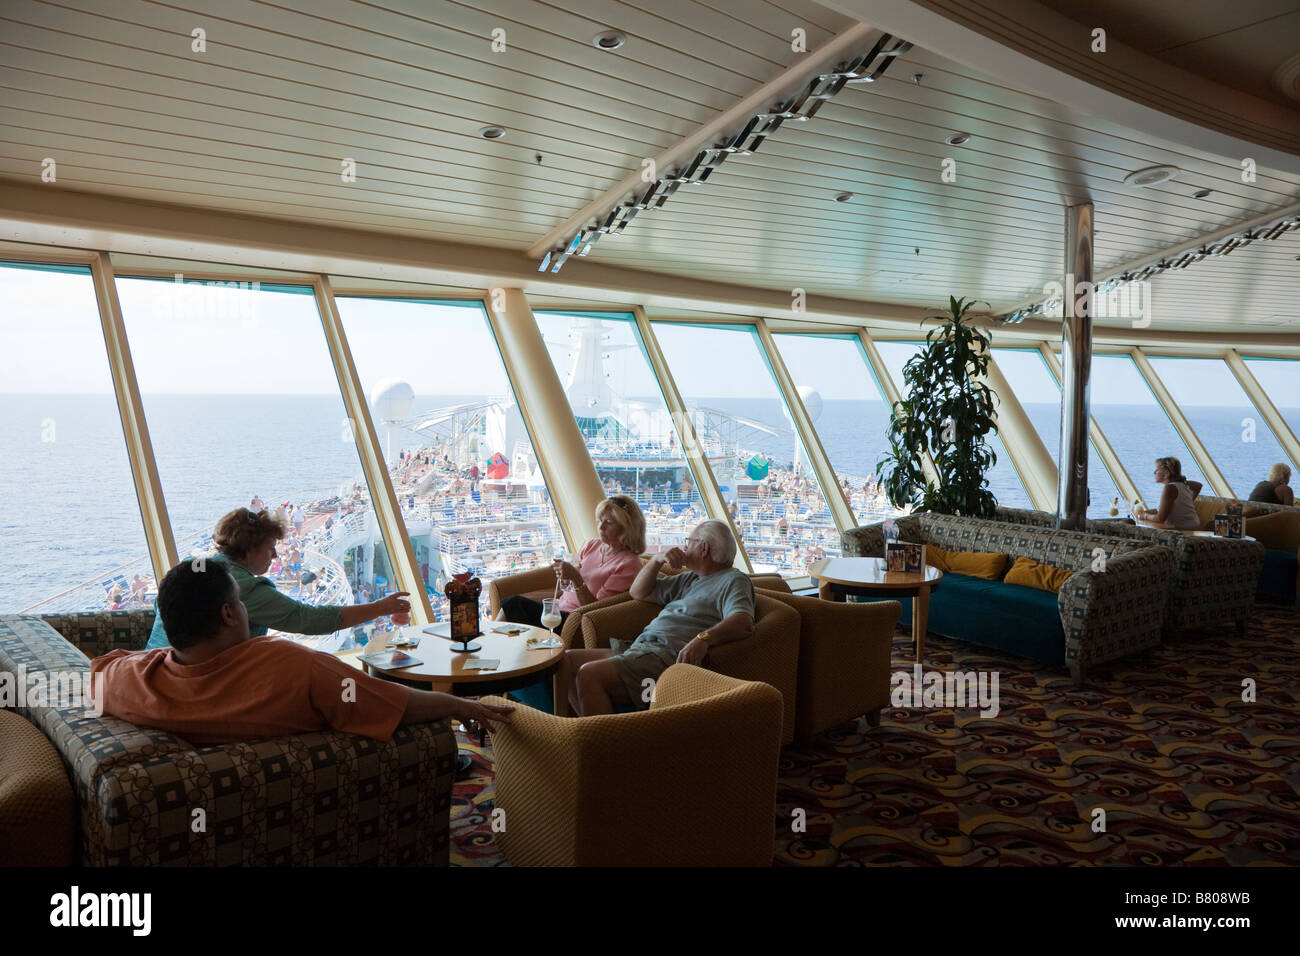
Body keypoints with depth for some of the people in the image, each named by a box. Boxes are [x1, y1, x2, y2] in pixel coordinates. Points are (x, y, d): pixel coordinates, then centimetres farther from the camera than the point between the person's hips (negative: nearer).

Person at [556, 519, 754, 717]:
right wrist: (656, 560, 16)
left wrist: (703, 639, -36)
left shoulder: (733, 581, 1)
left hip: (671, 656, -10)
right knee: (567, 661, 2)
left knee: (590, 674, -26)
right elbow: (640, 593, 35)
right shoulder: (690, 578, 30)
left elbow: (744, 623, -19)